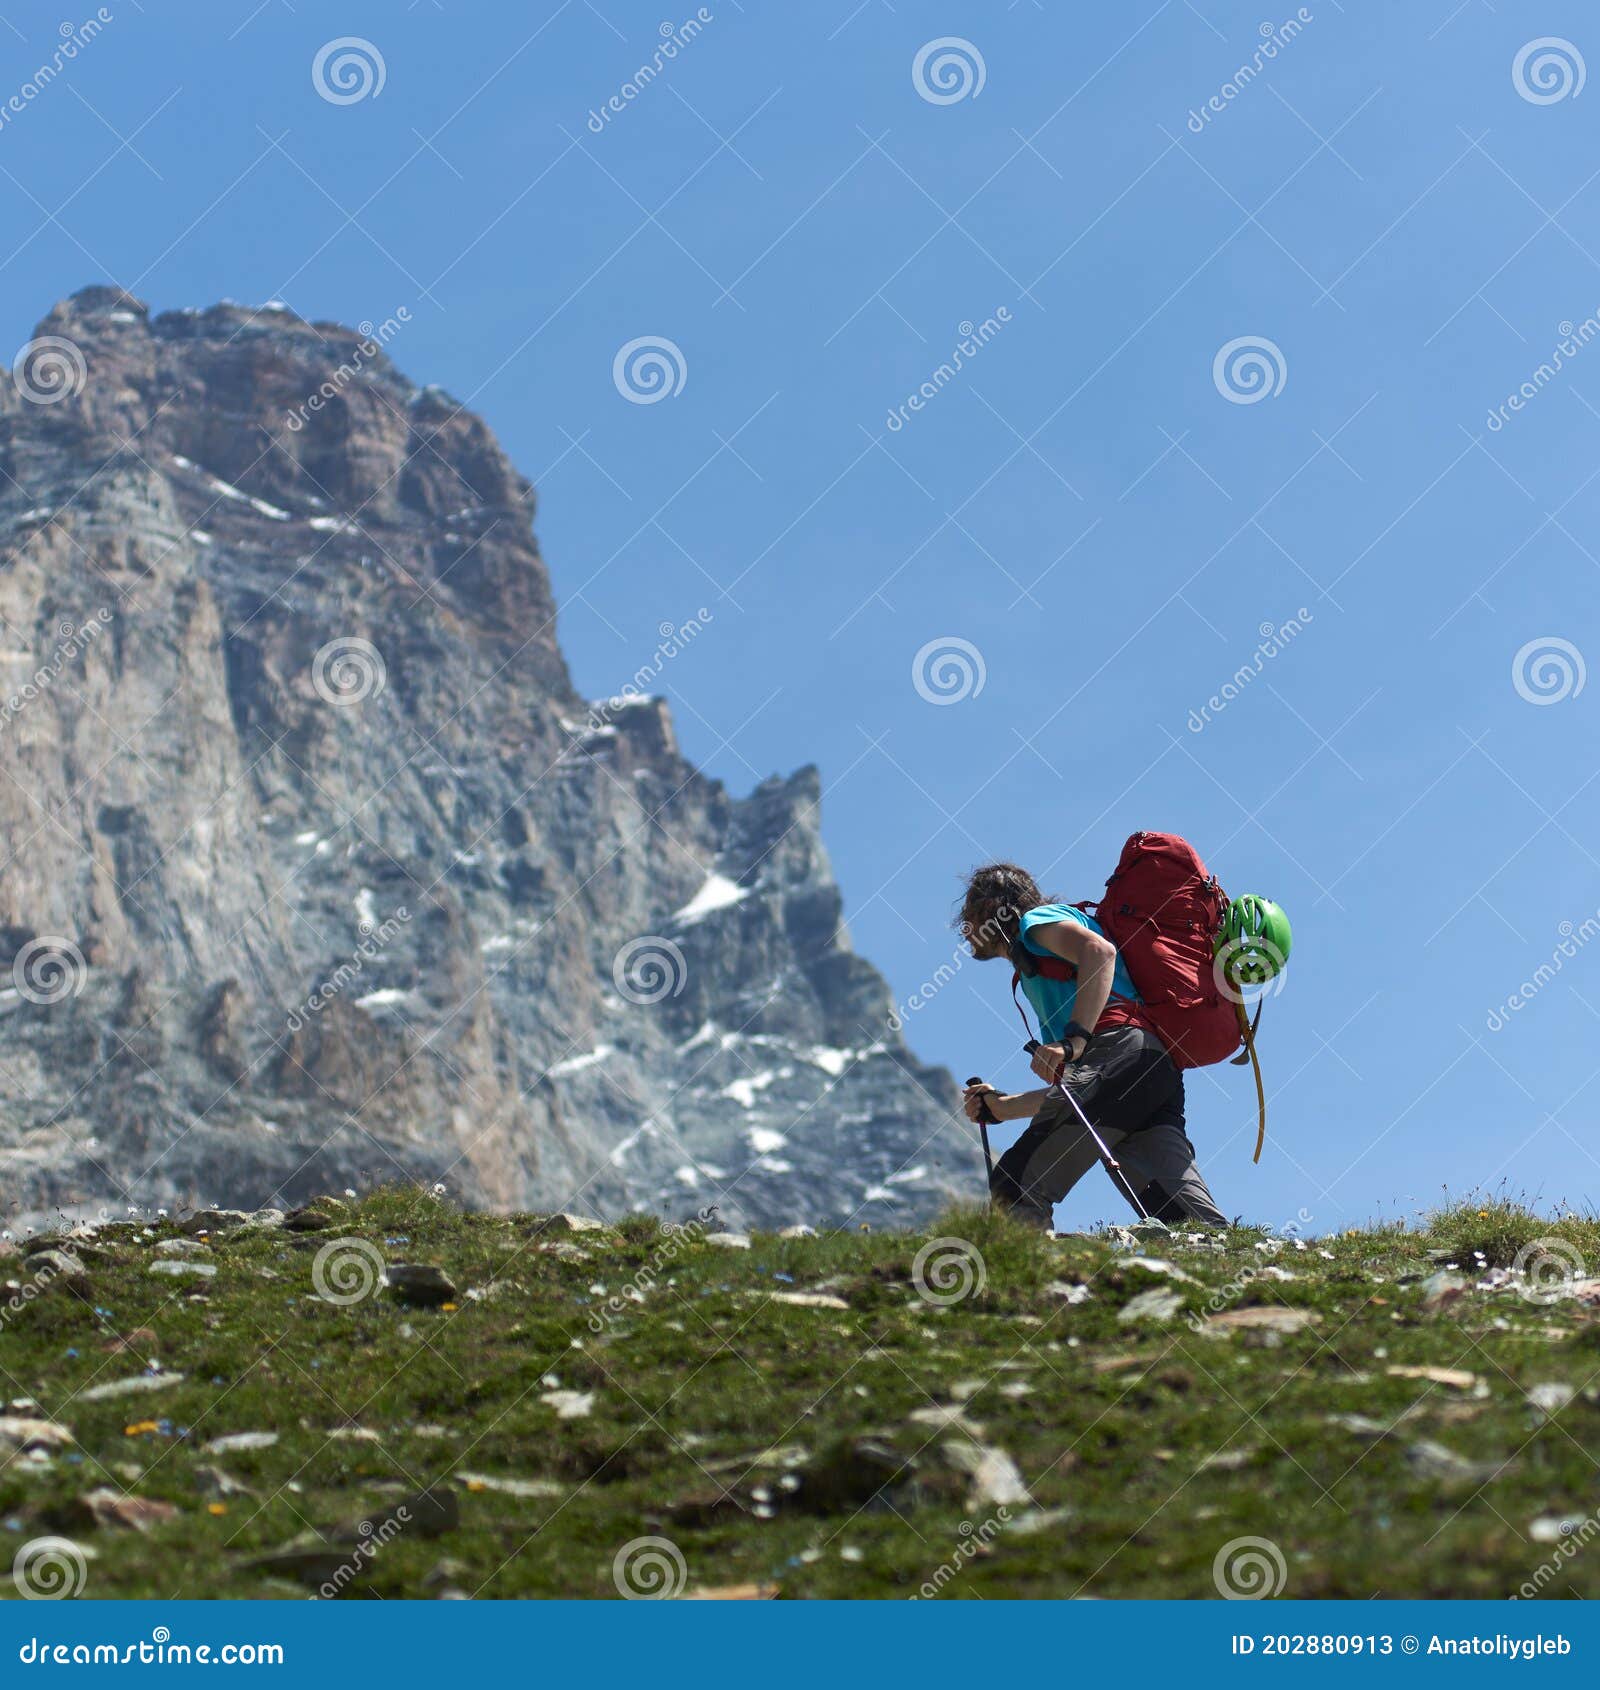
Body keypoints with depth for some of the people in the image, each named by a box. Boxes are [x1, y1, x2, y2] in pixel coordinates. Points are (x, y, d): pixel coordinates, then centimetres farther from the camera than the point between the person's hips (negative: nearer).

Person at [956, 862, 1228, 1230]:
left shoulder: (1038, 919, 17)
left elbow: (1100, 950, -9)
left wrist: (1074, 1039, -19)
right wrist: (1004, 1106, 41)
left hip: (1118, 1051, -8)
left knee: (1014, 1190, -14)